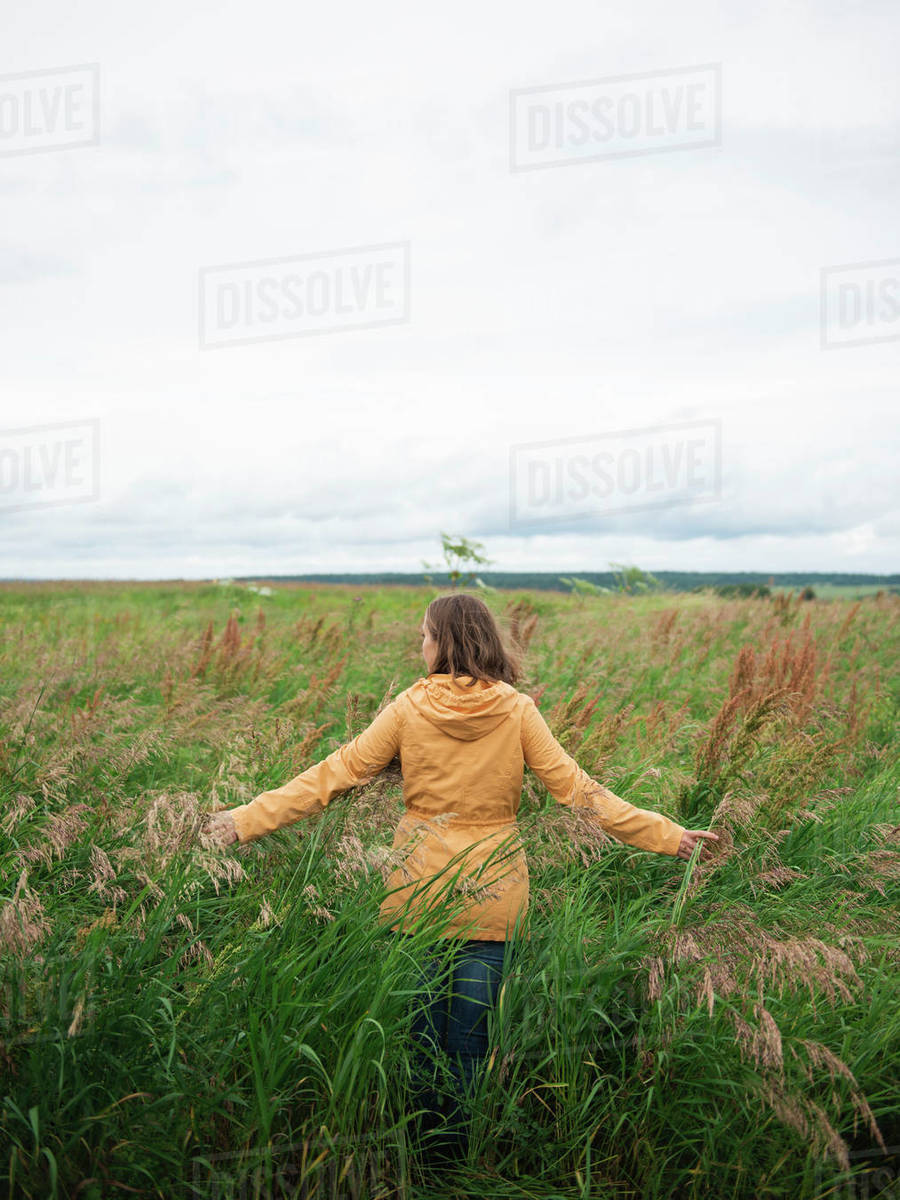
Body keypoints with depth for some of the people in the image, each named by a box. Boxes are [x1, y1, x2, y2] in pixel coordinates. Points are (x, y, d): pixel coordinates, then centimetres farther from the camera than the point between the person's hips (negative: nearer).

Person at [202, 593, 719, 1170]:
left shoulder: (410, 707, -7)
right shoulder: (517, 710, -8)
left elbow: (334, 775, -6)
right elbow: (576, 788, -8)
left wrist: (248, 819, 2)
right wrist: (669, 836, -2)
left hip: (420, 893, 1)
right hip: (491, 897, 0)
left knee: (419, 1025, 15)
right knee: (470, 1034, 13)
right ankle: (456, 1152, 24)